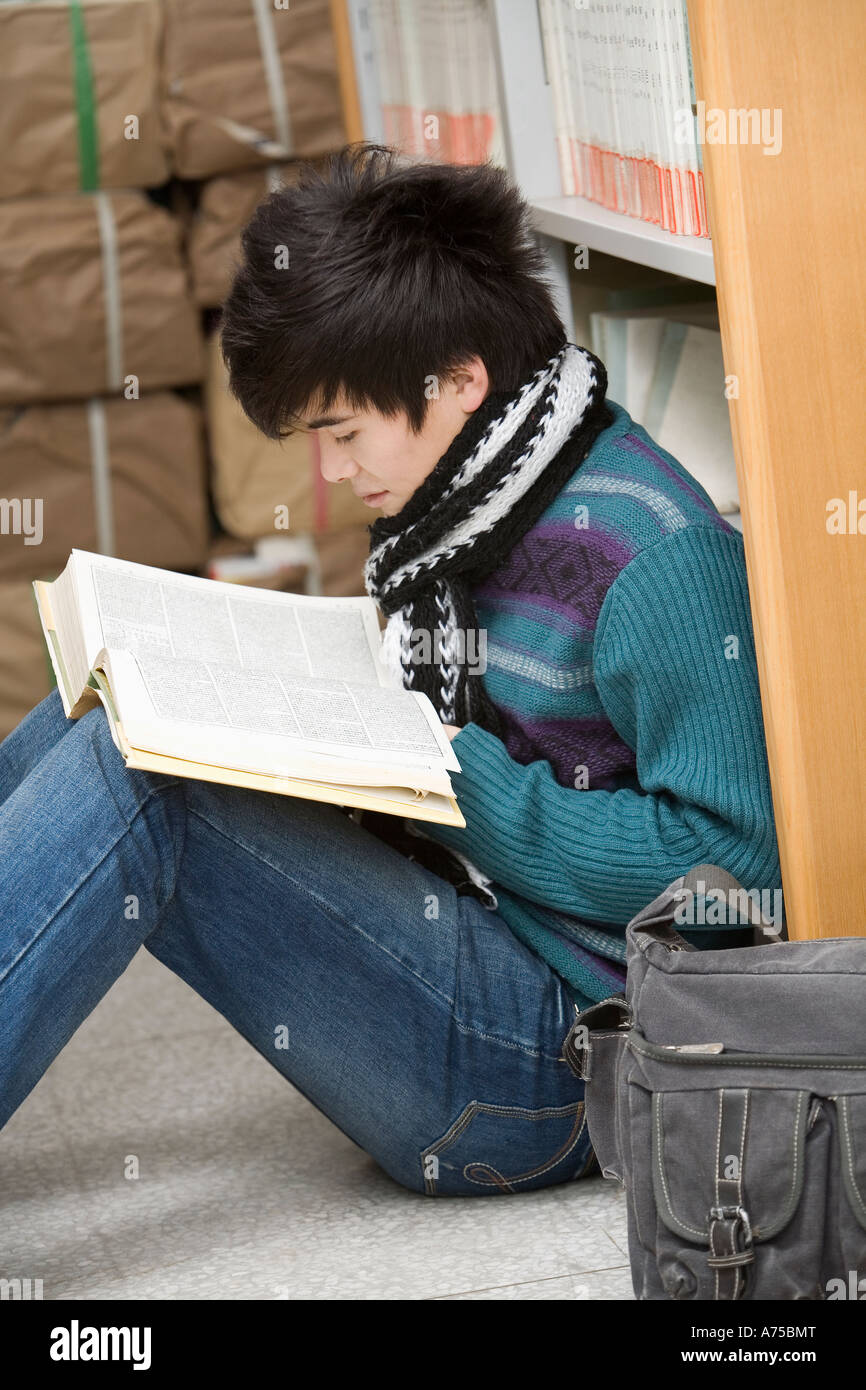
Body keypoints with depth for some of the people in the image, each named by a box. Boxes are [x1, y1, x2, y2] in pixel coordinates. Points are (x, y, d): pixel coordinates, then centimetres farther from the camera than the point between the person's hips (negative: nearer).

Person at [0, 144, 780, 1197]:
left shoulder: (652, 553, -18)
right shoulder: (465, 501, 10)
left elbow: (737, 854, -20)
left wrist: (462, 782, -19)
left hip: (553, 1052, -9)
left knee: (129, 779, -22)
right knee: (94, 722, 3)